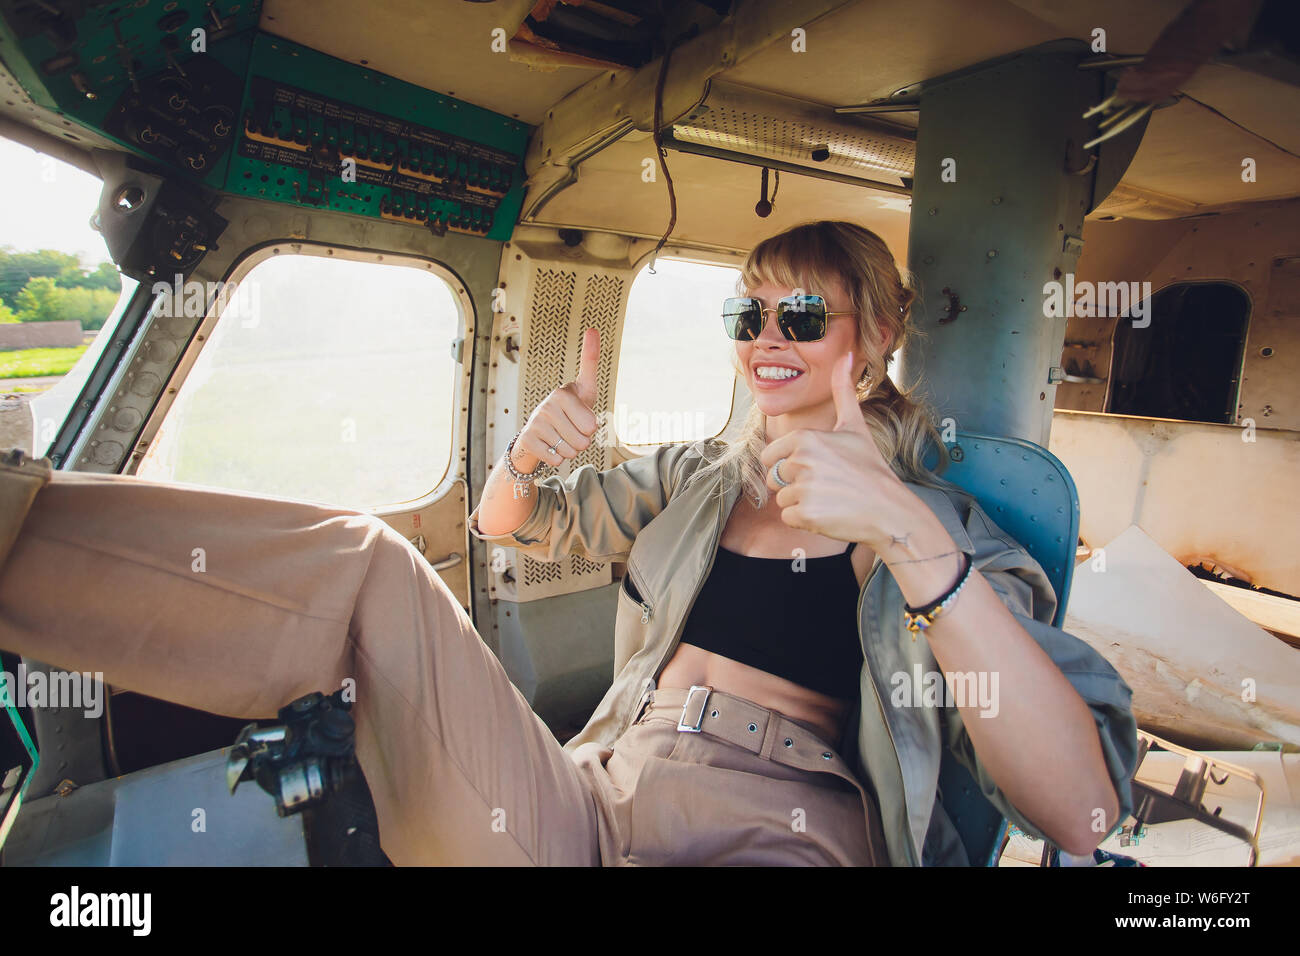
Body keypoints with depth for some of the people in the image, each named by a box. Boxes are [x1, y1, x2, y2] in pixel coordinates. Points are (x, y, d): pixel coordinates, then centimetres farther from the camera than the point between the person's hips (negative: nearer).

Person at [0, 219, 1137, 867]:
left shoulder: (942, 522, 1)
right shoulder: (696, 475, 14)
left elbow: (1082, 813, -12)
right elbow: (510, 525, 22)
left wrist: (906, 532, -25)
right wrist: (528, 459, -3)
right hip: (587, 801, 4)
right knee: (361, 559, -12)